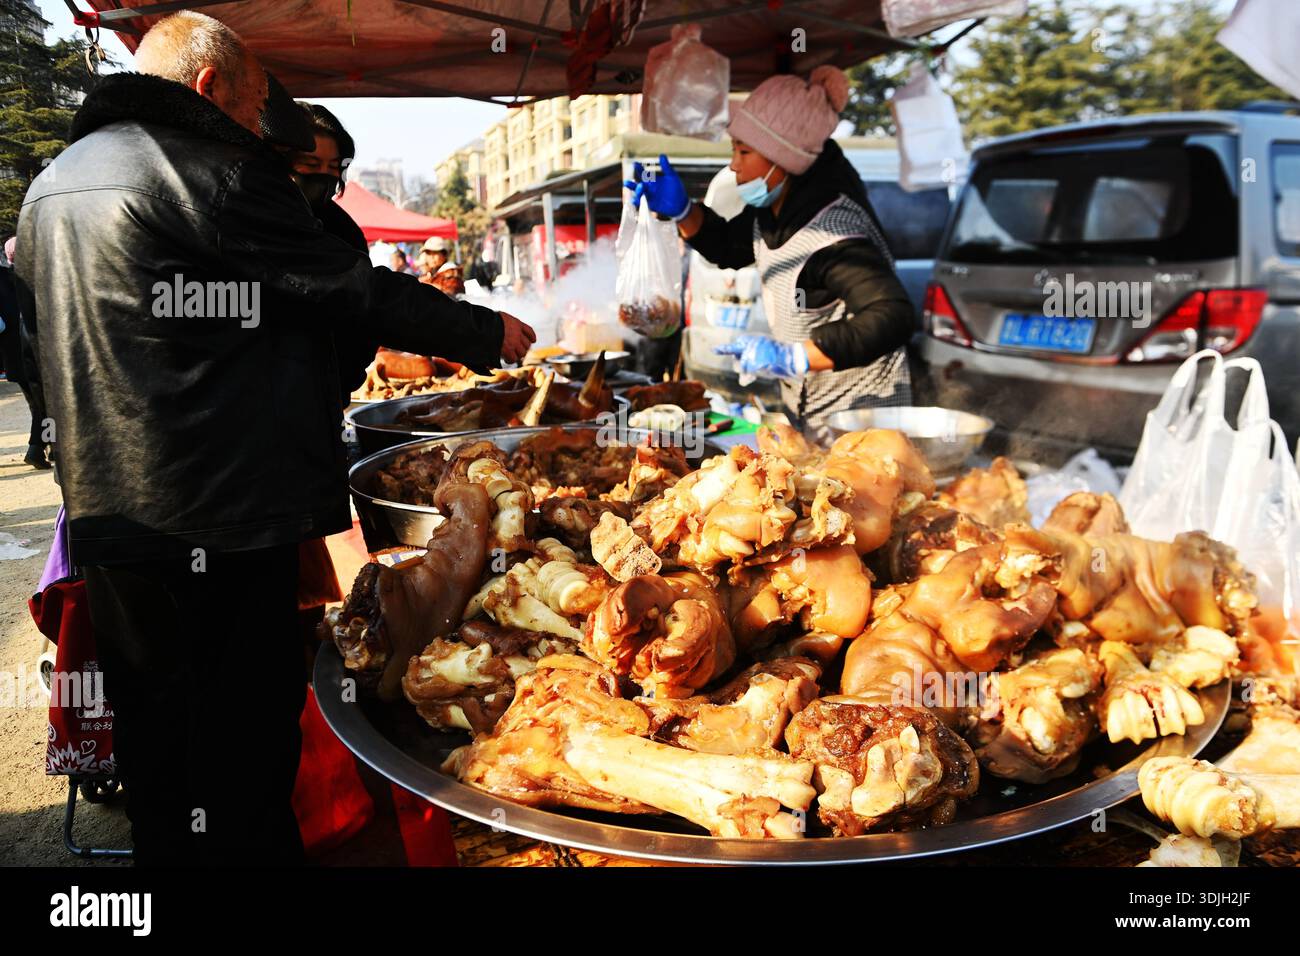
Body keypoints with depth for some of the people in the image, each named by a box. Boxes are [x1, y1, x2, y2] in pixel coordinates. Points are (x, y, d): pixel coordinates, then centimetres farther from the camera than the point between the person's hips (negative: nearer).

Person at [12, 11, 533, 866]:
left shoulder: (48, 185, 17)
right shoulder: (211, 169, -11)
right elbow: (351, 290, -10)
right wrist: (489, 333, 0)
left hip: (105, 514, 9)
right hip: (221, 514, -8)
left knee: (153, 735, 18)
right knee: (243, 734, 2)